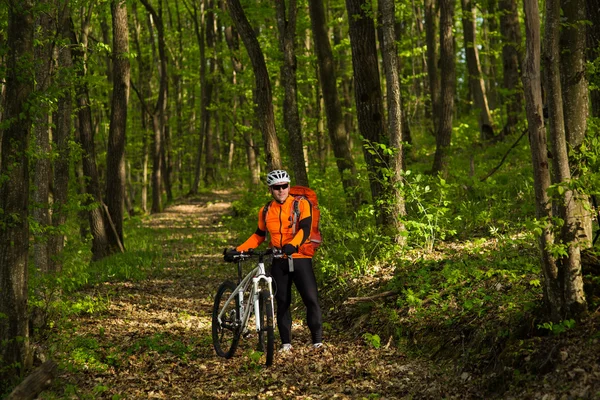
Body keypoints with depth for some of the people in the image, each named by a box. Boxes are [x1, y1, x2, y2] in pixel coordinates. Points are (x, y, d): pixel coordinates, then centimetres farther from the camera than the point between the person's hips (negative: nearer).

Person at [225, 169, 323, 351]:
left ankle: (318, 341, -4)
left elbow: (304, 229, -17)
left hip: (300, 259, -4)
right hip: (279, 262, 4)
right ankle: (286, 343, 13)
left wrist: (292, 244, -36)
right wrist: (238, 249, 8)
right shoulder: (265, 211, 9)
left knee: (311, 300, -10)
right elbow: (259, 236, 19)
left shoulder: (302, 204, -4)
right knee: (282, 303, 6)